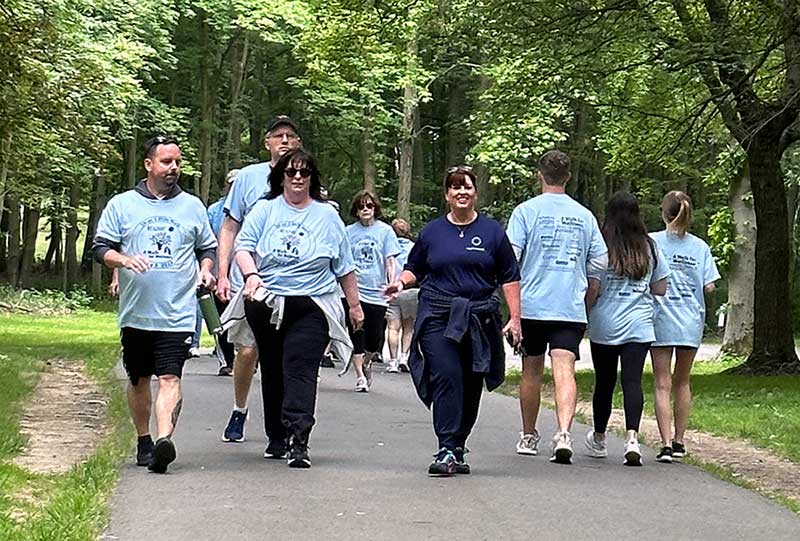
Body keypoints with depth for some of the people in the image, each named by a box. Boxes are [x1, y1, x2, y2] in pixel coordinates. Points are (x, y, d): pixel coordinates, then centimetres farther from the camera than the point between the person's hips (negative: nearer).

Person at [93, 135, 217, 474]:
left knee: (170, 379, -16)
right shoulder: (122, 205, 7)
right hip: (135, 313, 1)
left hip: (178, 314, -1)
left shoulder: (192, 206, 12)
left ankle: (164, 440, -30)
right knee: (139, 380, 13)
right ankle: (143, 442, 27)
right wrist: (125, 259, -16)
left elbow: (208, 247, 21)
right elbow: (100, 248, 3)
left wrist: (206, 269, 0)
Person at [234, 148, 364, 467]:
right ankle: (277, 437, 26)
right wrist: (251, 274, -21)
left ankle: (298, 441, -22)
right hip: (266, 306, 2)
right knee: (272, 371, 12)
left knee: (300, 369, -15)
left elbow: (344, 267, 13)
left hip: (311, 307, -2)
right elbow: (243, 247, -2)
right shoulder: (264, 210, 8)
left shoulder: (327, 216, 8)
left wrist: (354, 306, 14)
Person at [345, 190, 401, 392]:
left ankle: (366, 363, 32)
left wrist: (392, 285, -12)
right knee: (357, 336, -3)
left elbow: (390, 261, 1)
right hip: (354, 292, 0)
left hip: (376, 293, 0)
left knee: (374, 340, 2)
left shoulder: (385, 231, 3)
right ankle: (360, 377, 8)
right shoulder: (349, 232, 6)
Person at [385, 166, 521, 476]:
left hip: (479, 319, 1)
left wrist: (514, 318, 2)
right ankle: (447, 451, -17)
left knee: (470, 387, 4)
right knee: (446, 378, -15)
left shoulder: (492, 231, 8)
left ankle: (457, 448, 17)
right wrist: (401, 282, -4)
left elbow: (509, 277, 9)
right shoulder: (432, 232, 10)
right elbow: (415, 269, 19)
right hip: (438, 318, -1)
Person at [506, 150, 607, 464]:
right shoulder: (584, 215, 9)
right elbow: (599, 264, 10)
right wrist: (587, 305, 18)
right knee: (564, 371, -9)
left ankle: (528, 437, 24)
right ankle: (563, 434, -27)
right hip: (571, 308, 1)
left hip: (531, 305, -1)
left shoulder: (526, 211, -1)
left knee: (532, 371, 12)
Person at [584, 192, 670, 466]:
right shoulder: (651, 249, 4)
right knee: (633, 381, -4)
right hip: (639, 326, 1)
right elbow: (661, 289, 9)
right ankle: (632, 437, -22)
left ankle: (599, 439, 28)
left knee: (604, 382, 11)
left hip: (603, 326, -1)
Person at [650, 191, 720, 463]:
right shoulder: (700, 246, 2)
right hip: (691, 321, 3)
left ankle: (666, 443, -9)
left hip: (661, 320, -2)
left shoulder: (652, 242, -5)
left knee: (663, 384, 0)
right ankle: (679, 441, 22)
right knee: (682, 382, 16)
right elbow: (709, 287, -1)